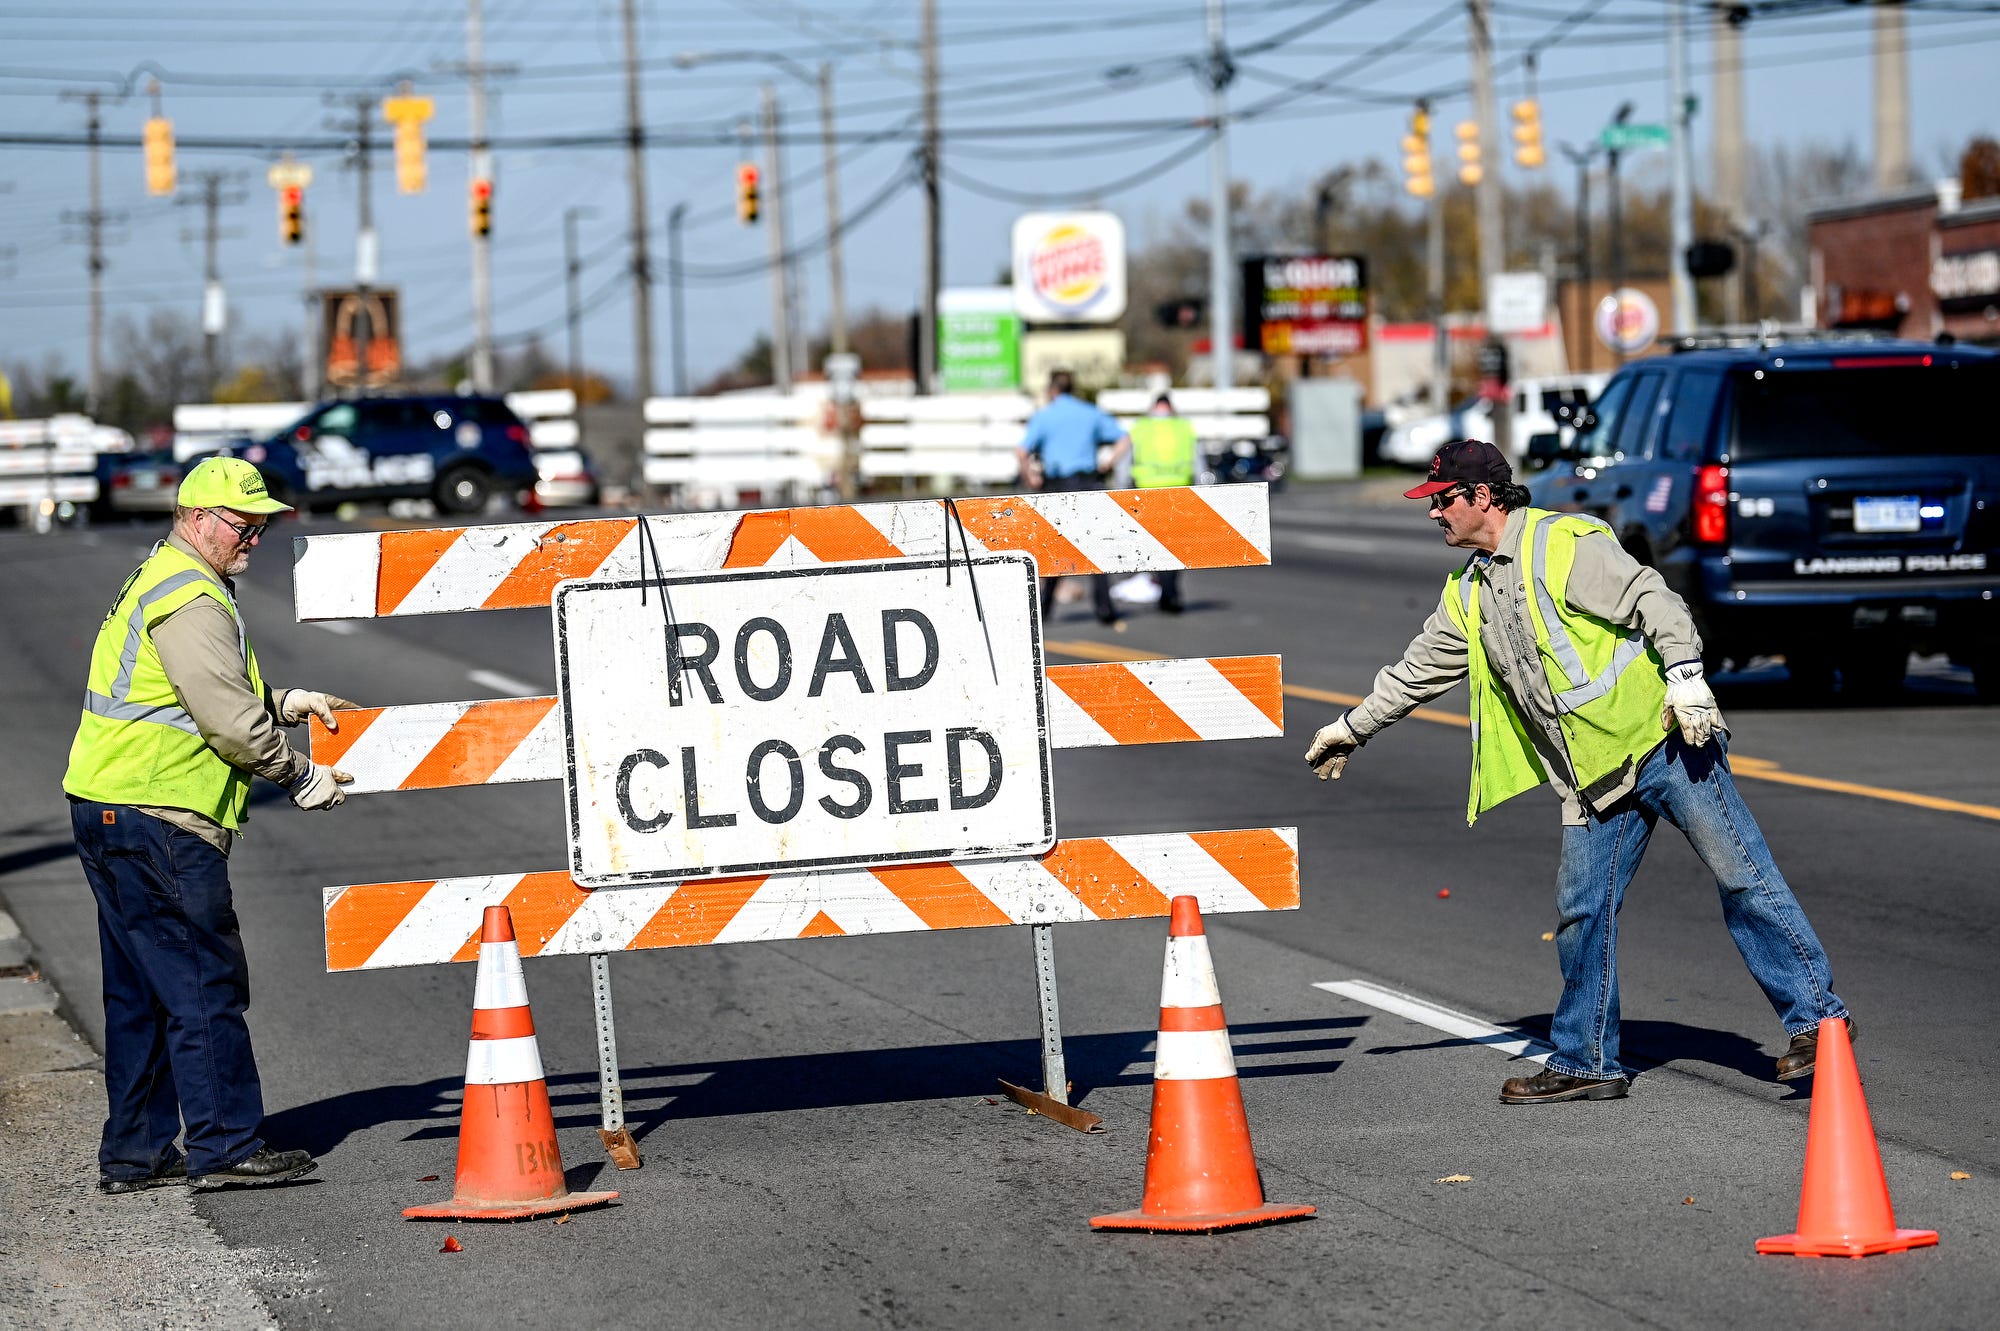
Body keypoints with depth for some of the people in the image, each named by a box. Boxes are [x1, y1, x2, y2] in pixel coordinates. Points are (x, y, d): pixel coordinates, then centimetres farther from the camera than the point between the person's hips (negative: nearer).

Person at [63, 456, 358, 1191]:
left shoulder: (159, 582, 21)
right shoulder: (191, 600, -14)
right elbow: (227, 721, -18)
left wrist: (283, 702, 15)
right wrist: (301, 776, -7)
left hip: (111, 813, 11)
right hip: (156, 819, -11)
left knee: (140, 991, 13)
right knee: (205, 984, -6)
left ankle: (134, 1154, 17)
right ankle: (226, 1147, -4)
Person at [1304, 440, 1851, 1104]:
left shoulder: (1565, 543, -10)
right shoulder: (1470, 595, 16)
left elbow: (1653, 600, -15)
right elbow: (1419, 670, 28)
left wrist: (1685, 676, -24)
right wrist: (1354, 727, 34)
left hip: (1665, 741, -8)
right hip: (1595, 782, 8)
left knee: (1743, 878, -7)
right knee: (1581, 913, 6)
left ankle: (1817, 1016, -3)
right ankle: (1585, 1063, 14)